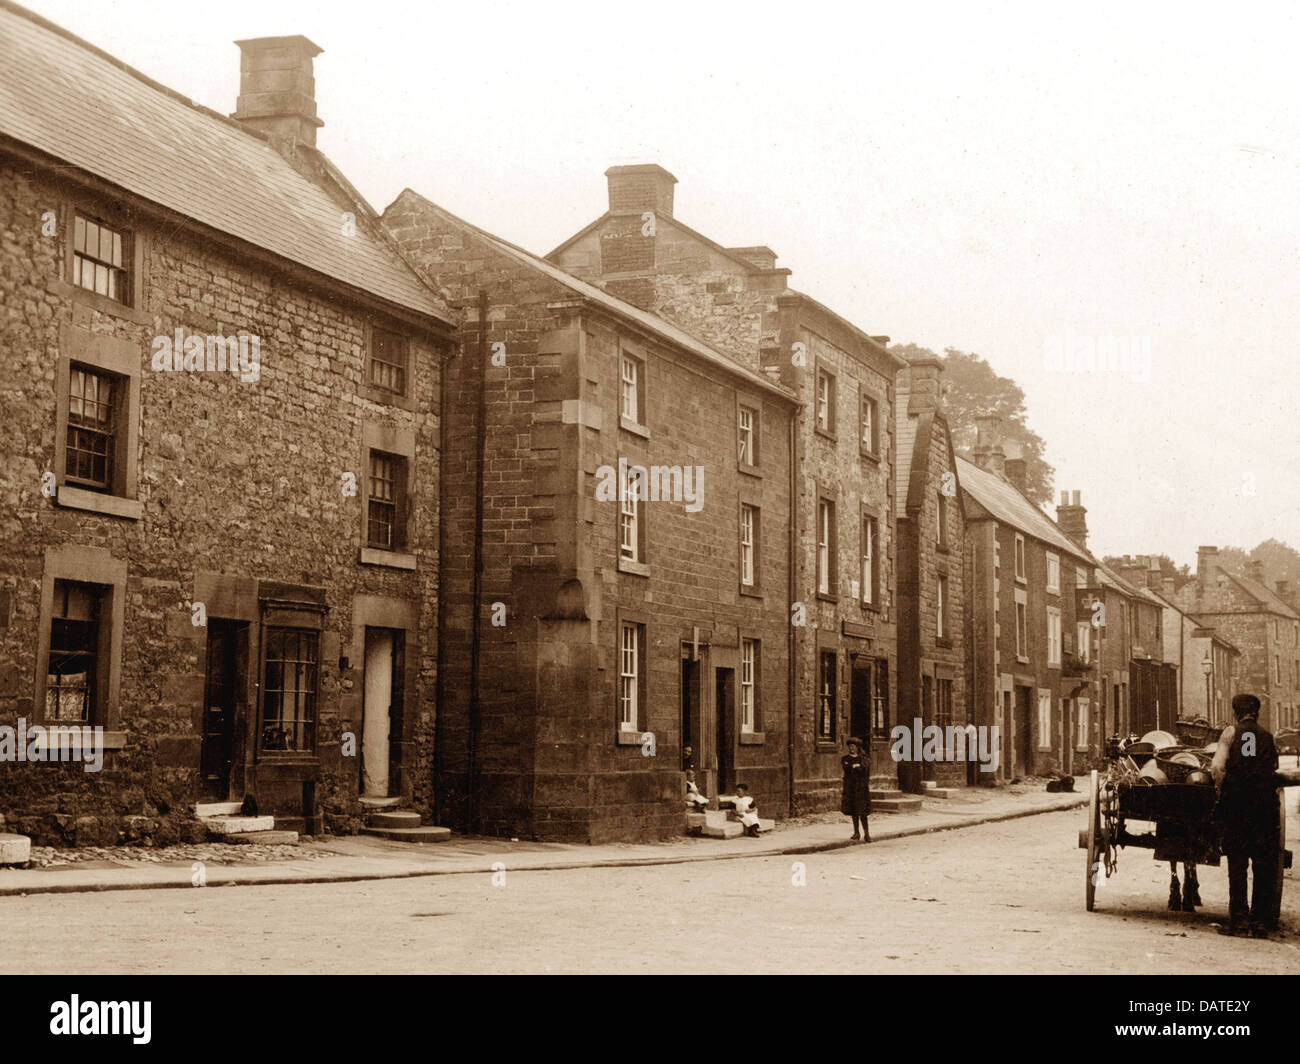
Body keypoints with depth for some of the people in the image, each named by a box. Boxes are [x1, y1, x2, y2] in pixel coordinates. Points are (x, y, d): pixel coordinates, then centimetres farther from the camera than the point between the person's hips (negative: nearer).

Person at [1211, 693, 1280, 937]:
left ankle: (1238, 919, 0)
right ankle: (1261, 921, 8)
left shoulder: (1231, 732, 0)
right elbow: (1274, 766, 3)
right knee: (1264, 862, 7)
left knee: (1237, 862, 3)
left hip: (1236, 804, -2)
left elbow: (1217, 767, -11)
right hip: (1264, 803, 2)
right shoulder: (1267, 735, 7)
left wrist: (1223, 790, 4)